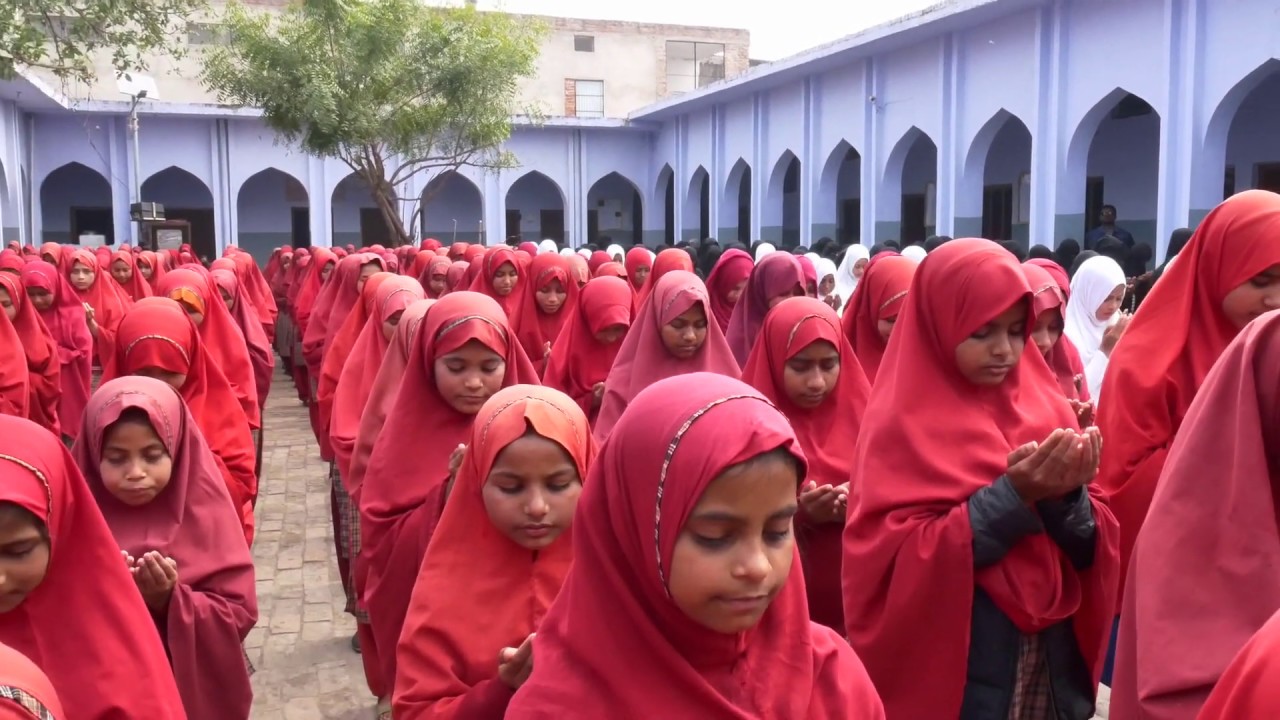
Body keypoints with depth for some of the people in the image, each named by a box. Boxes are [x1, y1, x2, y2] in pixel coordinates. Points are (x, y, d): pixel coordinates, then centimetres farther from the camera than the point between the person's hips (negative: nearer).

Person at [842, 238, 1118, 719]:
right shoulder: (903, 426, -10)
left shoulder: (1047, 408, 3)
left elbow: (1093, 550, 1)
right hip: (952, 676, -4)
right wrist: (1011, 496, -23)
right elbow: (898, 563, -17)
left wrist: (1068, 497, -19)